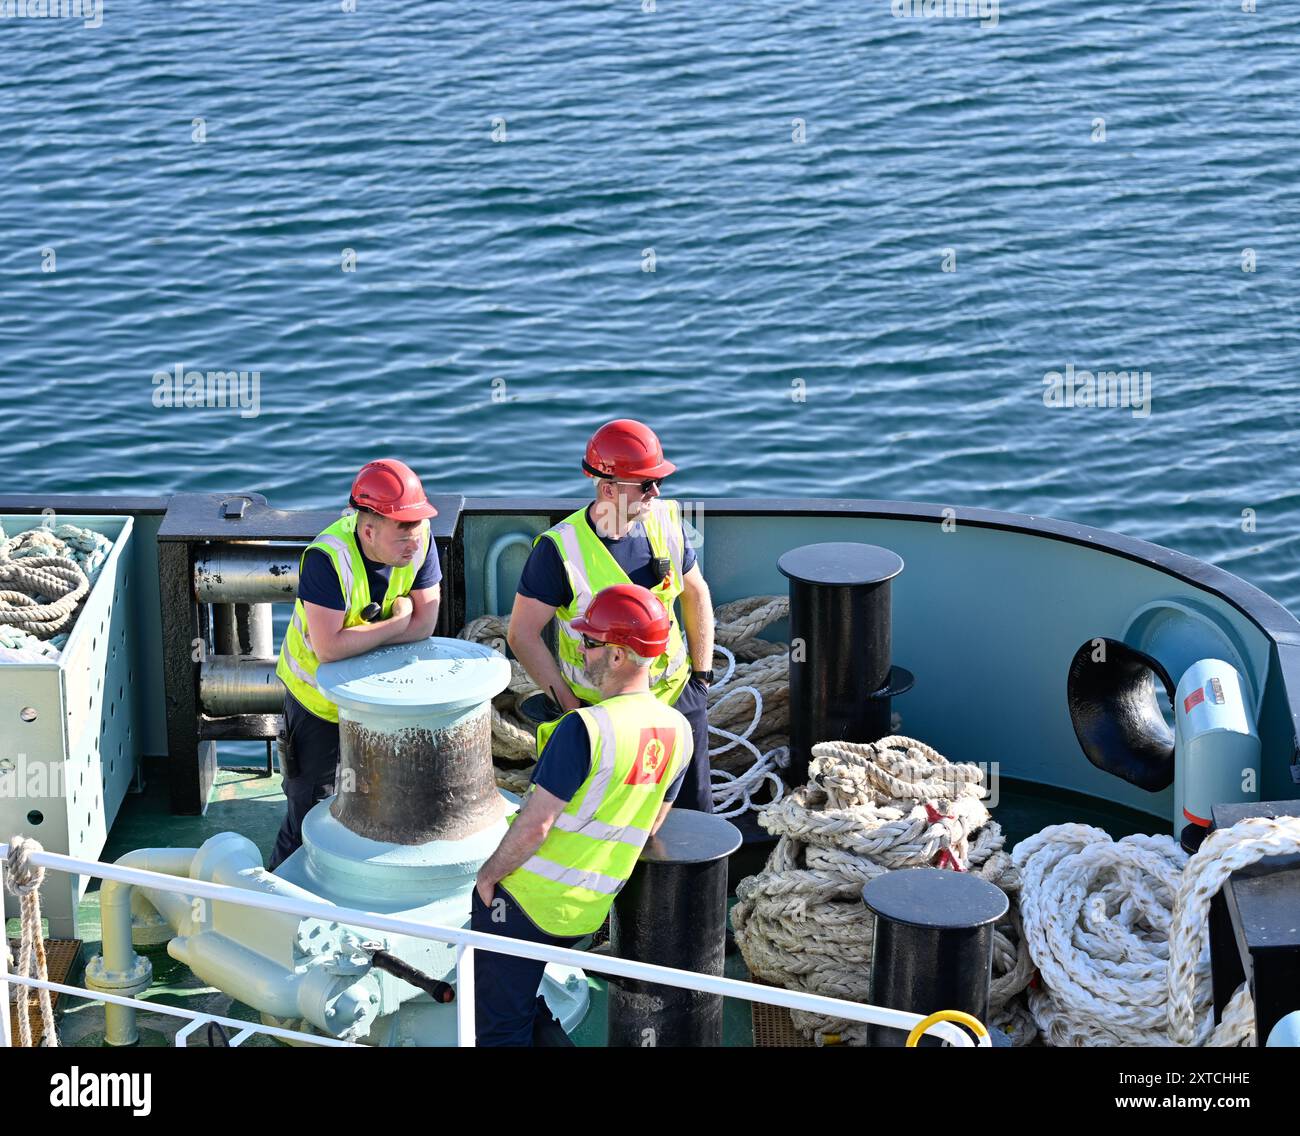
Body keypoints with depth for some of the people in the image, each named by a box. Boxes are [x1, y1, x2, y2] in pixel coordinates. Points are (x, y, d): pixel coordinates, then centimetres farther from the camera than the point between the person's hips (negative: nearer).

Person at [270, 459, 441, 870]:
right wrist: (395, 624, -28)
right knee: (311, 806, 7)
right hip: (317, 694, -5)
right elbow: (328, 648, -38)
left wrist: (361, 636, -25)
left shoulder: (418, 538, -20)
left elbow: (424, 623, -17)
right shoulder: (328, 557, -34)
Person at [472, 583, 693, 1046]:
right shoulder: (678, 731, -1)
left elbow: (535, 824, -23)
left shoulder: (585, 728, -25)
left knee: (501, 1028, 6)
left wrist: (489, 874, -7)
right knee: (523, 1002, 29)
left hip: (526, 899, -7)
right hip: (588, 911, 7)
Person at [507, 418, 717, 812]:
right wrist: (569, 705, -13)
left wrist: (702, 674, 8)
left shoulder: (666, 521, -6)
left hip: (675, 692, 4)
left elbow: (695, 592, 11)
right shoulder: (561, 548, -20)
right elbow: (522, 634, -13)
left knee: (695, 809, 11)